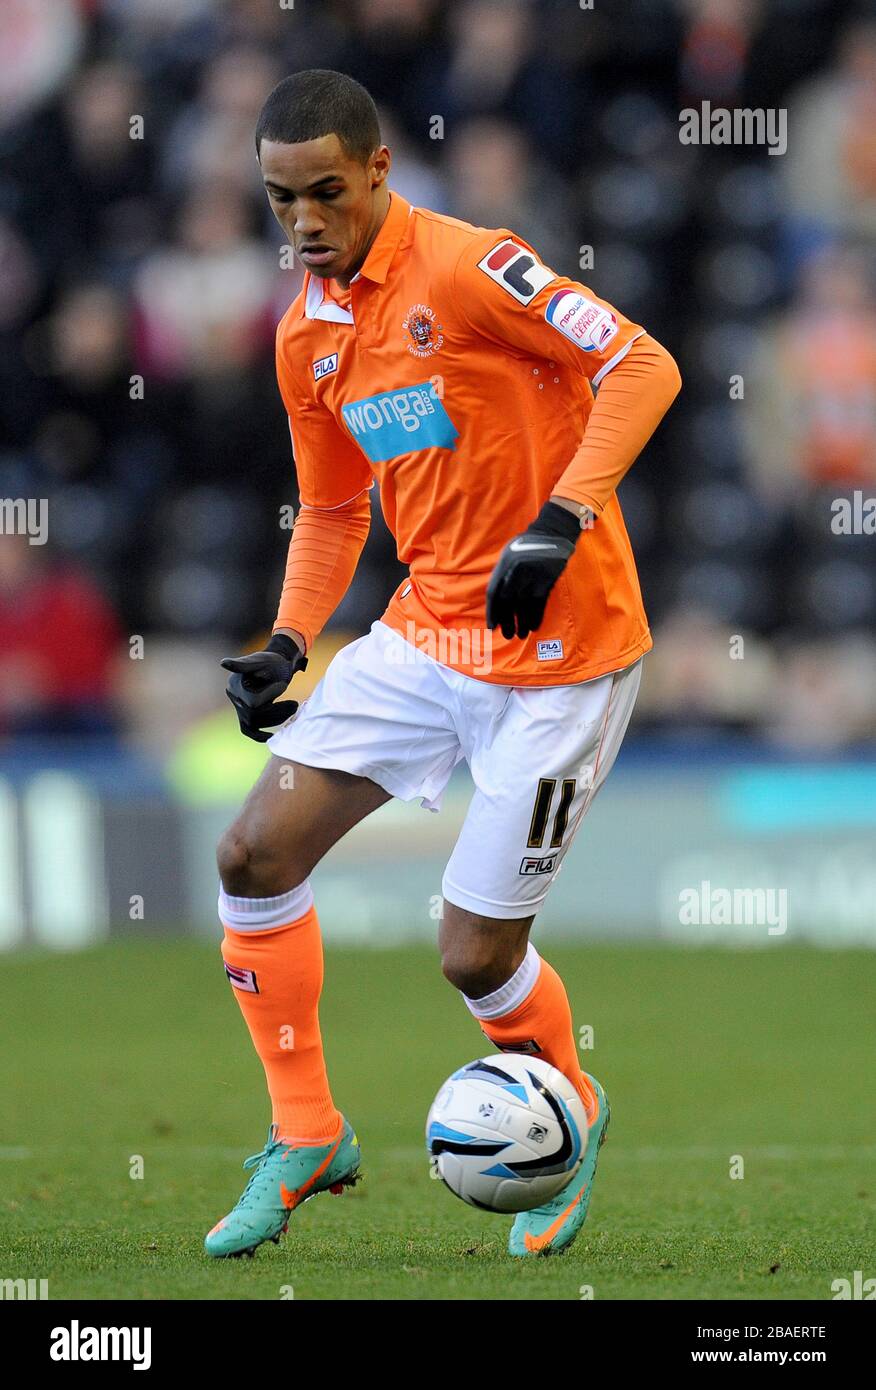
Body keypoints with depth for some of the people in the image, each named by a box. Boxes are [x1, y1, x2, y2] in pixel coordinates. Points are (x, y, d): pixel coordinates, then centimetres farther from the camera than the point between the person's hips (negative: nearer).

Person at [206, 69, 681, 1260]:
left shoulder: (465, 269, -16)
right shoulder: (306, 336, 8)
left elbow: (642, 366, -19)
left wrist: (561, 523, -29)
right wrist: (287, 645, 5)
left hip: (559, 648, -7)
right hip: (424, 636, 7)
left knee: (477, 957, -4)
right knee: (256, 854, -3)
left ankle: (572, 1123, 27)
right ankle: (306, 1139, 12)